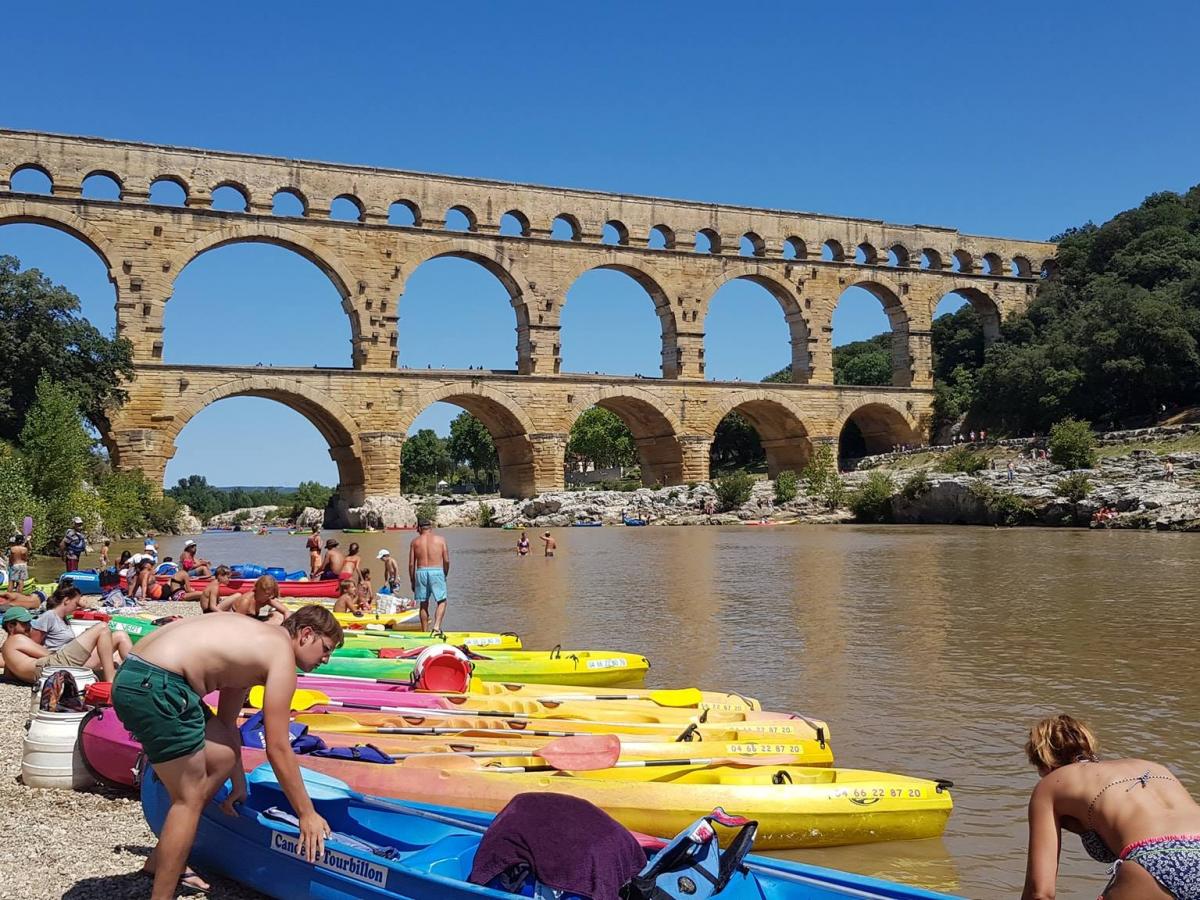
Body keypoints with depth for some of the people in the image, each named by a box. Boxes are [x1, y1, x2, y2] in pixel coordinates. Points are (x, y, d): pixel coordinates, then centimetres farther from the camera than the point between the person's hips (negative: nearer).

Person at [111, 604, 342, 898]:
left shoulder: (258, 640, 22)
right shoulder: (281, 654, -4)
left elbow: (226, 722, 29)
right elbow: (277, 749, -3)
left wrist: (239, 783, 36)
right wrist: (307, 814, 4)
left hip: (137, 675, 10)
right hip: (155, 686, -10)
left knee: (223, 757, 21)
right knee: (191, 799, 1)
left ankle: (162, 861, 31)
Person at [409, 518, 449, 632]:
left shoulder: (415, 541, 7)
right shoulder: (440, 539, 5)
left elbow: (411, 564, 5)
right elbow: (447, 560, 1)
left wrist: (412, 581, 13)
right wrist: (445, 575, 15)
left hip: (421, 572, 2)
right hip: (437, 571, -2)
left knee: (424, 604, 10)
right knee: (442, 602, 7)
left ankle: (425, 632, 13)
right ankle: (437, 626, -13)